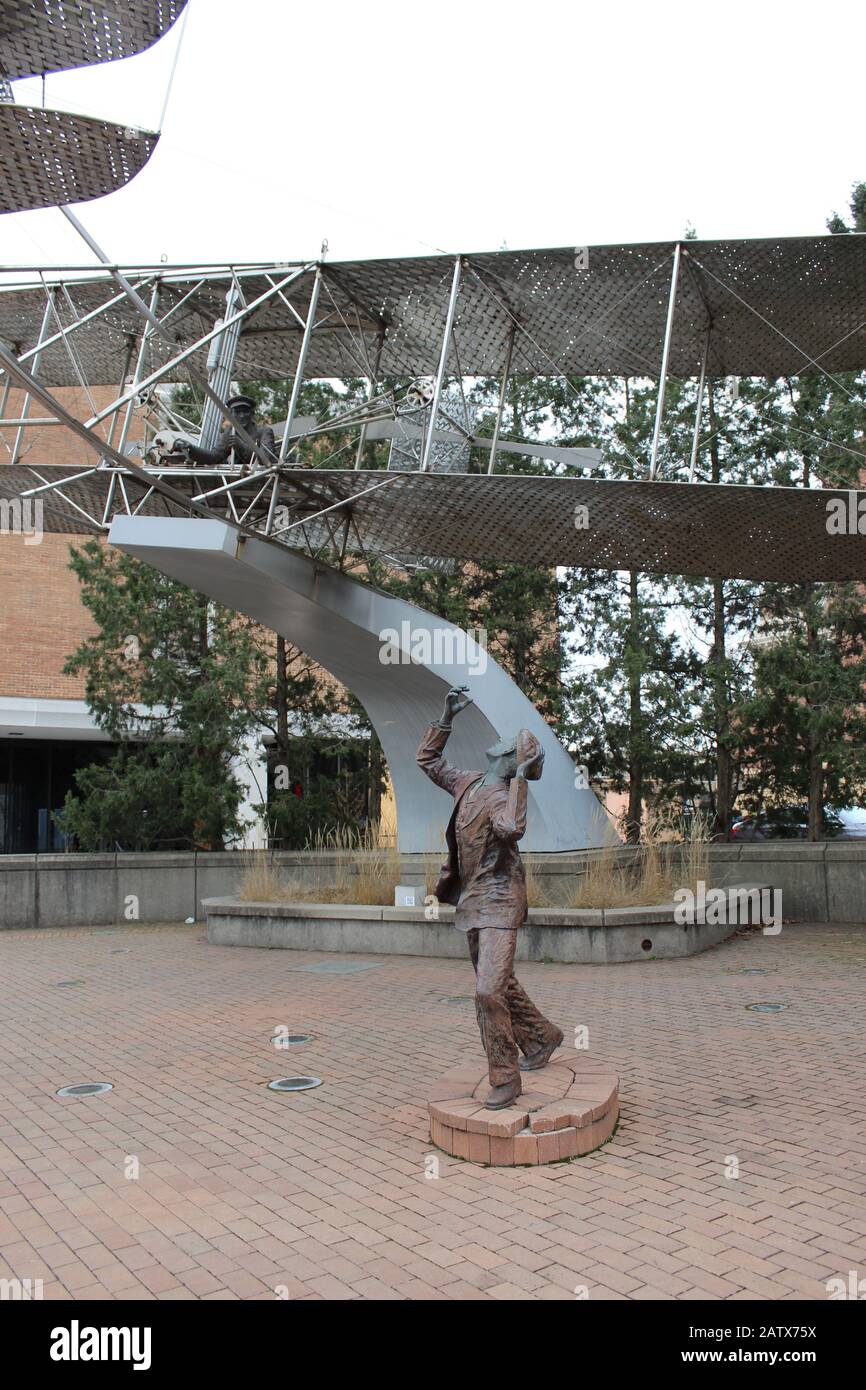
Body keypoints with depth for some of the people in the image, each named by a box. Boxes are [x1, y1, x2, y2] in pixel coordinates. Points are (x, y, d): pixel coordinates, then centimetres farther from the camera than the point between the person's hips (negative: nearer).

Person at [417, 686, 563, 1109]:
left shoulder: (506, 795, -14)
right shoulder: (468, 783, 9)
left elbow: (510, 828, -37)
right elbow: (428, 760, 21)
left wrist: (519, 779, -27)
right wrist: (446, 717, 13)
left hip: (498, 902, -9)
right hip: (472, 900, 9)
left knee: (489, 990, -15)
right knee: (499, 984, 21)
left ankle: (505, 1079, -4)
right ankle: (540, 1037, 42)